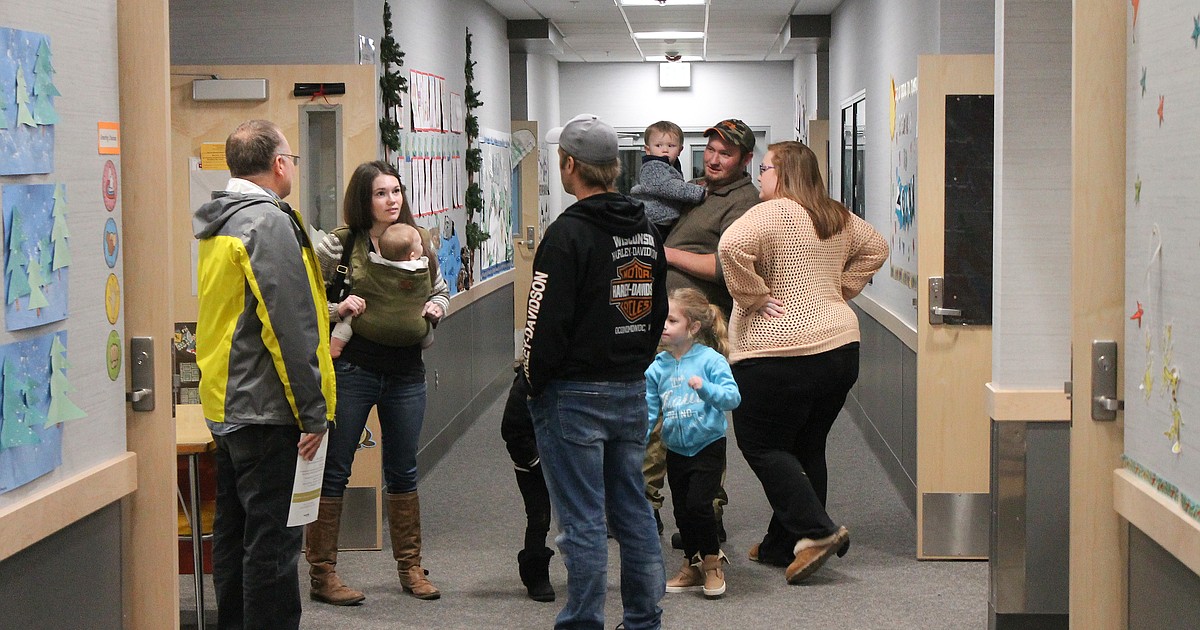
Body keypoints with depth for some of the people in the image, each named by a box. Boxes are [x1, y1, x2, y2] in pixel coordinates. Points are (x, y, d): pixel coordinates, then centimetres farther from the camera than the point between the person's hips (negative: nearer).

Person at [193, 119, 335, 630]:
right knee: (273, 539, -5)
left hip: (224, 408, 10)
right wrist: (313, 412, -17)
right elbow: (289, 327, -20)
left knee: (234, 531, 16)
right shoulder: (268, 221, -15)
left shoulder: (217, 223, 15)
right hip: (267, 413, -10)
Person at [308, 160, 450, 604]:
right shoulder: (339, 245, -7)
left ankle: (410, 567, 25)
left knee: (403, 470, 14)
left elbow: (440, 290, 20)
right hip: (352, 369, -4)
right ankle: (322, 575, 8)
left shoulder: (420, 243, 6)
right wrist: (338, 309, -20)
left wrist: (436, 307, 0)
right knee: (334, 469, 1)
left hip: (406, 371, 4)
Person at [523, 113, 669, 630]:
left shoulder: (569, 232, -15)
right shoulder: (647, 231, 10)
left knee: (582, 520, -3)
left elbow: (547, 320, -16)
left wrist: (535, 382, -4)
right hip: (633, 391, 8)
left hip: (574, 395, -7)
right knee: (633, 510, 14)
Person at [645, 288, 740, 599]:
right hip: (676, 450, 5)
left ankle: (712, 562, 7)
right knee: (681, 510, 10)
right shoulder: (658, 367, 2)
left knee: (698, 504, -14)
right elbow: (649, 410, 4)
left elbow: (733, 397, -17)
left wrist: (705, 387, -32)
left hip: (708, 445, -5)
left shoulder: (711, 360, -11)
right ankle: (692, 566, 26)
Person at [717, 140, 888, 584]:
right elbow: (876, 248, 27)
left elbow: (732, 246, -28)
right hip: (840, 347, 8)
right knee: (807, 448, 13)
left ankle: (816, 531, -7)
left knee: (762, 444, 3)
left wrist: (753, 297, -16)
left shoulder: (773, 213, -12)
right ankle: (784, 545, 19)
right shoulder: (838, 218, 13)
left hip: (779, 353, -8)